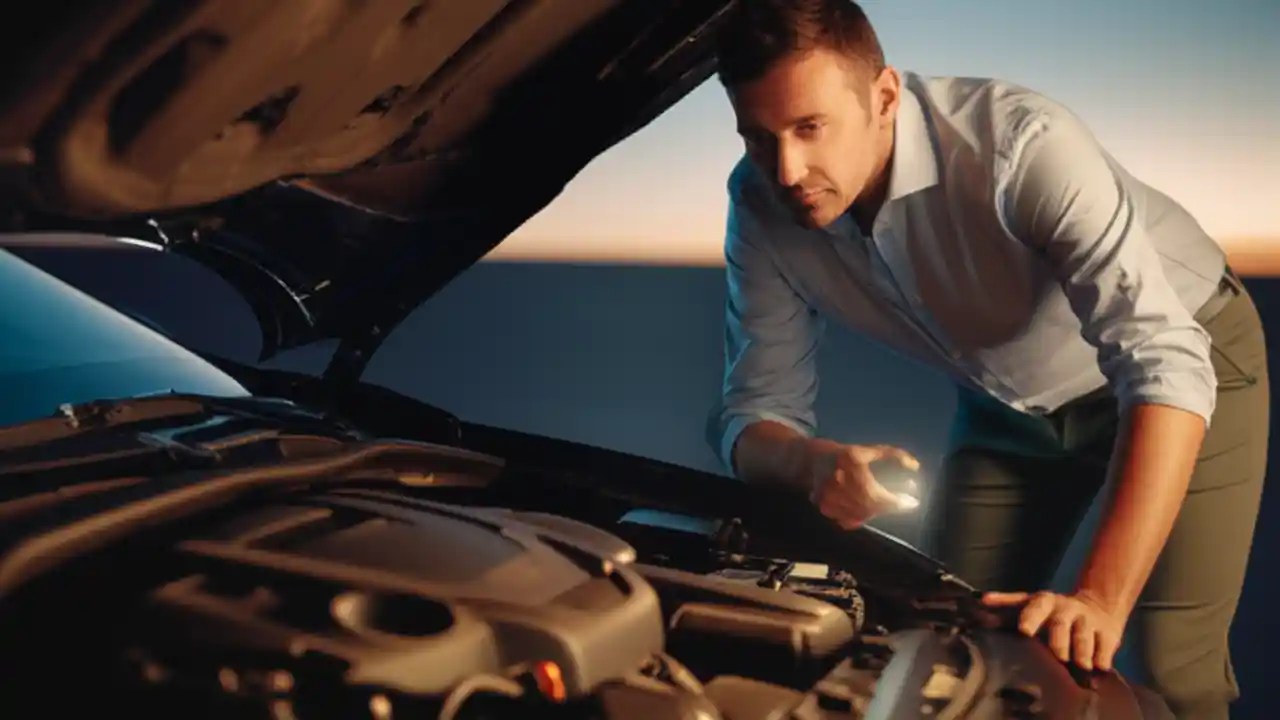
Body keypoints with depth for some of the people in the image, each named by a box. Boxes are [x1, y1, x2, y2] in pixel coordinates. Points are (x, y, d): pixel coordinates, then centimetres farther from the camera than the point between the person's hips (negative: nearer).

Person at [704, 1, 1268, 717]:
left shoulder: (1020, 141, -36)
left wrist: (1101, 597, -48)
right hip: (1013, 402, 4)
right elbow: (754, 413, -16)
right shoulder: (763, 205, -20)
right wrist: (818, 463, -40)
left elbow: (1168, 365, -40)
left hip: (1189, 353, -4)